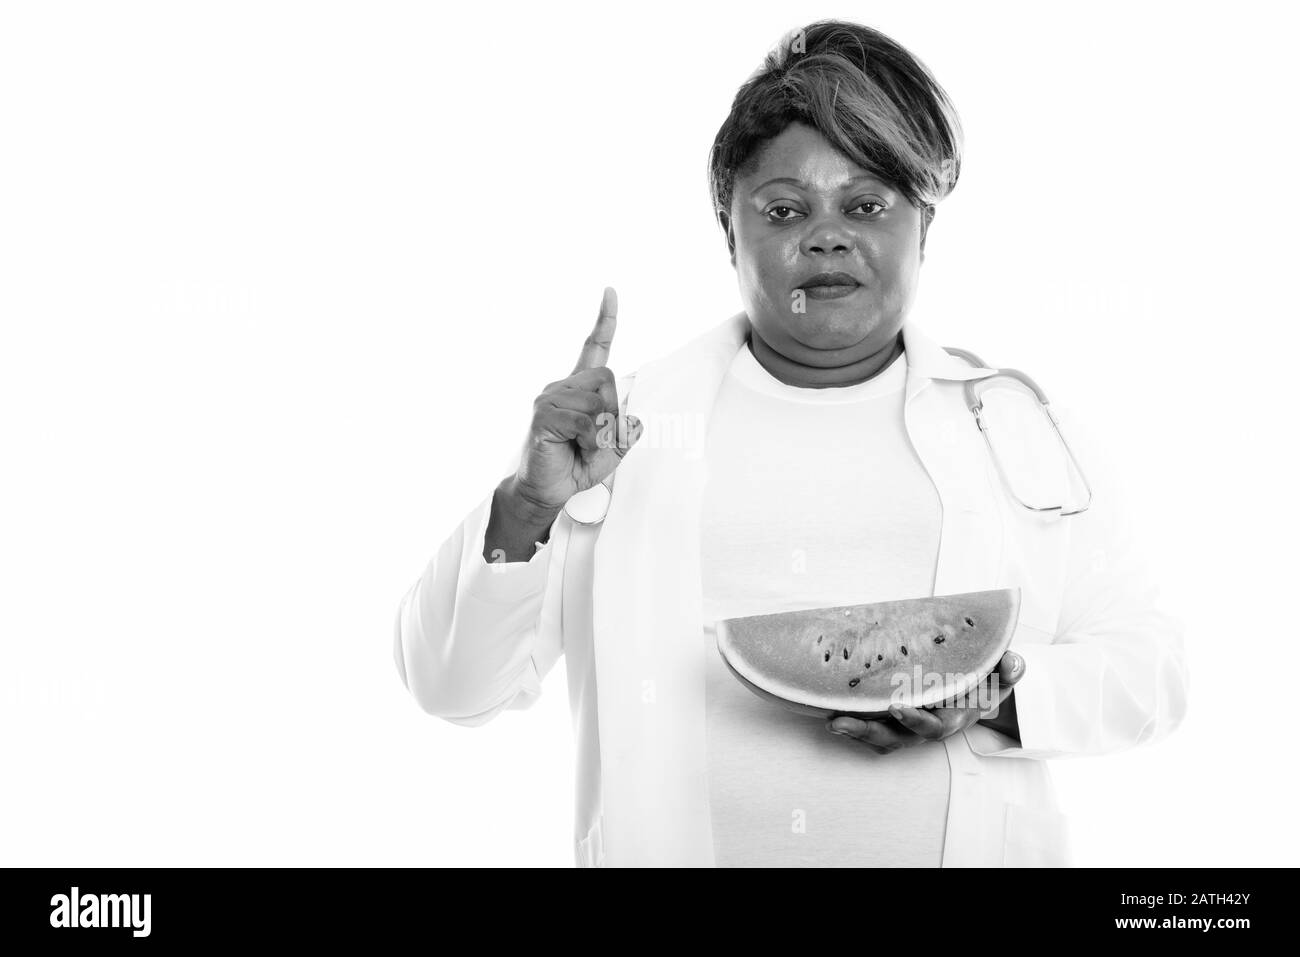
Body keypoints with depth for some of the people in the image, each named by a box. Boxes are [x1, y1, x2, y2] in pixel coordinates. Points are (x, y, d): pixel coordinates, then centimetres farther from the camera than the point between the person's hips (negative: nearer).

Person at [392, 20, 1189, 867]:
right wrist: (528, 509, -17)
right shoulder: (620, 425, 0)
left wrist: (1000, 697, -14)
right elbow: (453, 686, 0)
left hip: (971, 846, 1)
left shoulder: (1022, 426, 3)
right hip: (666, 844, 0)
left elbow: (1151, 669, 4)